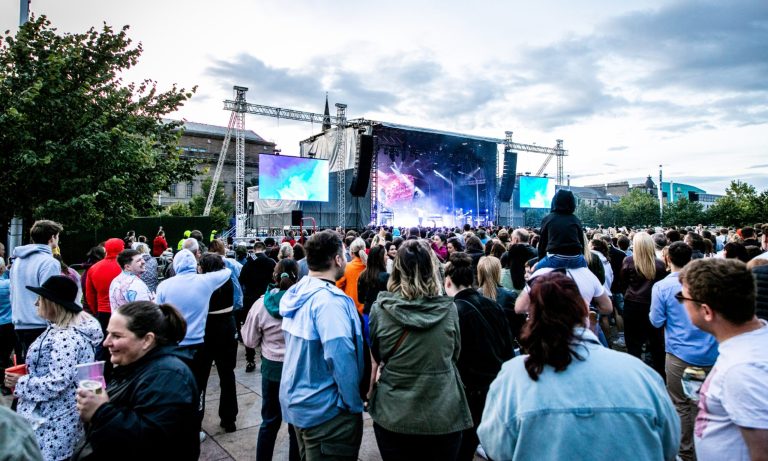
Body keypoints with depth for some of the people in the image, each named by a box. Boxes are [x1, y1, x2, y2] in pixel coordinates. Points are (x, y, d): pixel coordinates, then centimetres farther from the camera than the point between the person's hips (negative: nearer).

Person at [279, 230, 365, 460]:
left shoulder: (297, 292, 3)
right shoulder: (329, 299, -25)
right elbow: (340, 356, -31)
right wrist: (354, 404, -17)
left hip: (297, 401, 9)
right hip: (325, 409, -9)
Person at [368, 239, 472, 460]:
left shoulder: (380, 309, -13)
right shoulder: (449, 309, -12)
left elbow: (375, 357, 3)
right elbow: (455, 355, 5)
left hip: (392, 415, 0)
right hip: (443, 415, 0)